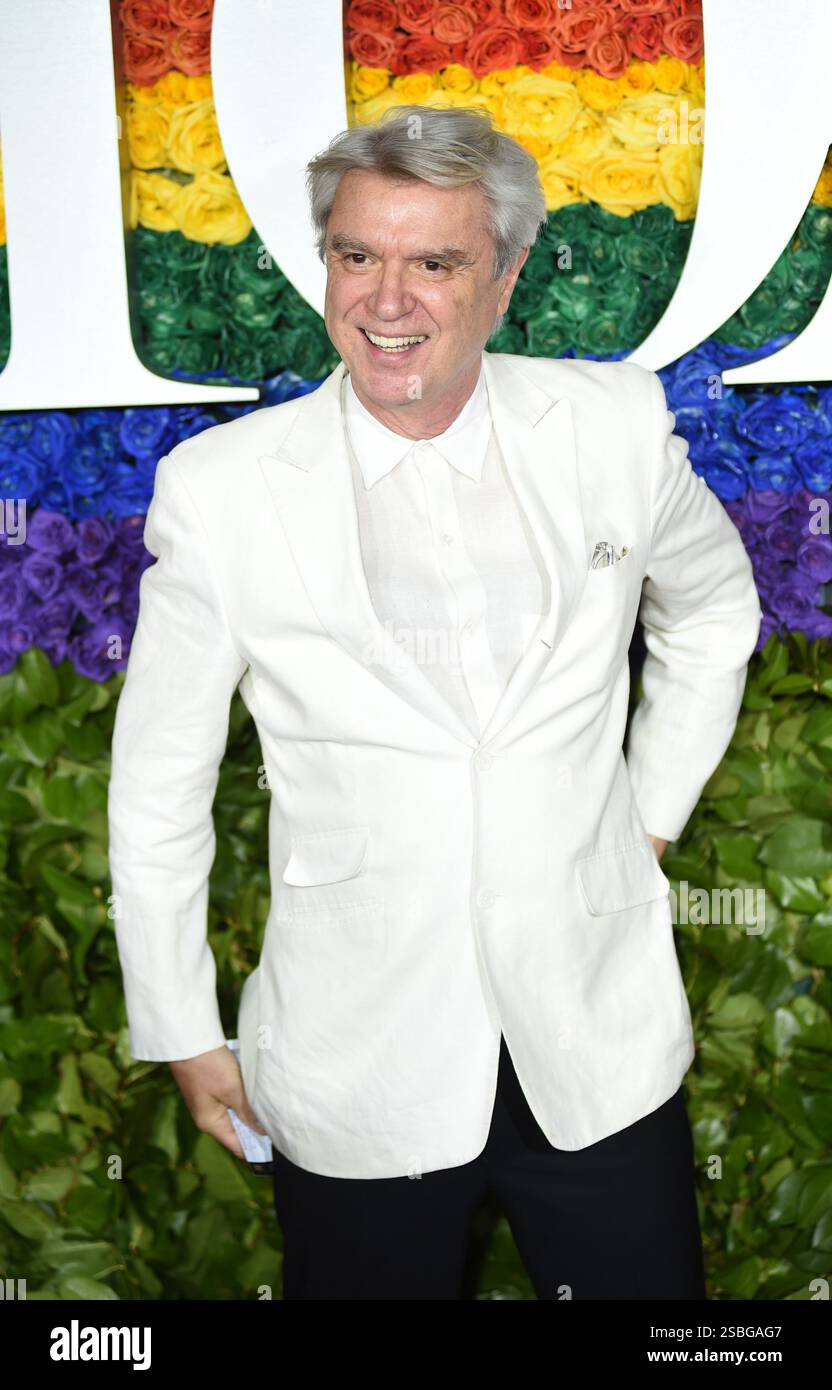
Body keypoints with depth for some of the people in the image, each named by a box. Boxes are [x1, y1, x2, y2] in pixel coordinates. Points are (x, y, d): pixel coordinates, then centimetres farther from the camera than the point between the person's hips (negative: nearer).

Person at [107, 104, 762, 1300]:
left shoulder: (619, 426, -4)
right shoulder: (220, 485, -9)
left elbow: (714, 612, 16)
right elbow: (158, 783, -1)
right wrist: (184, 1035, 3)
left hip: (604, 1050, 2)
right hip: (354, 1075, -1)